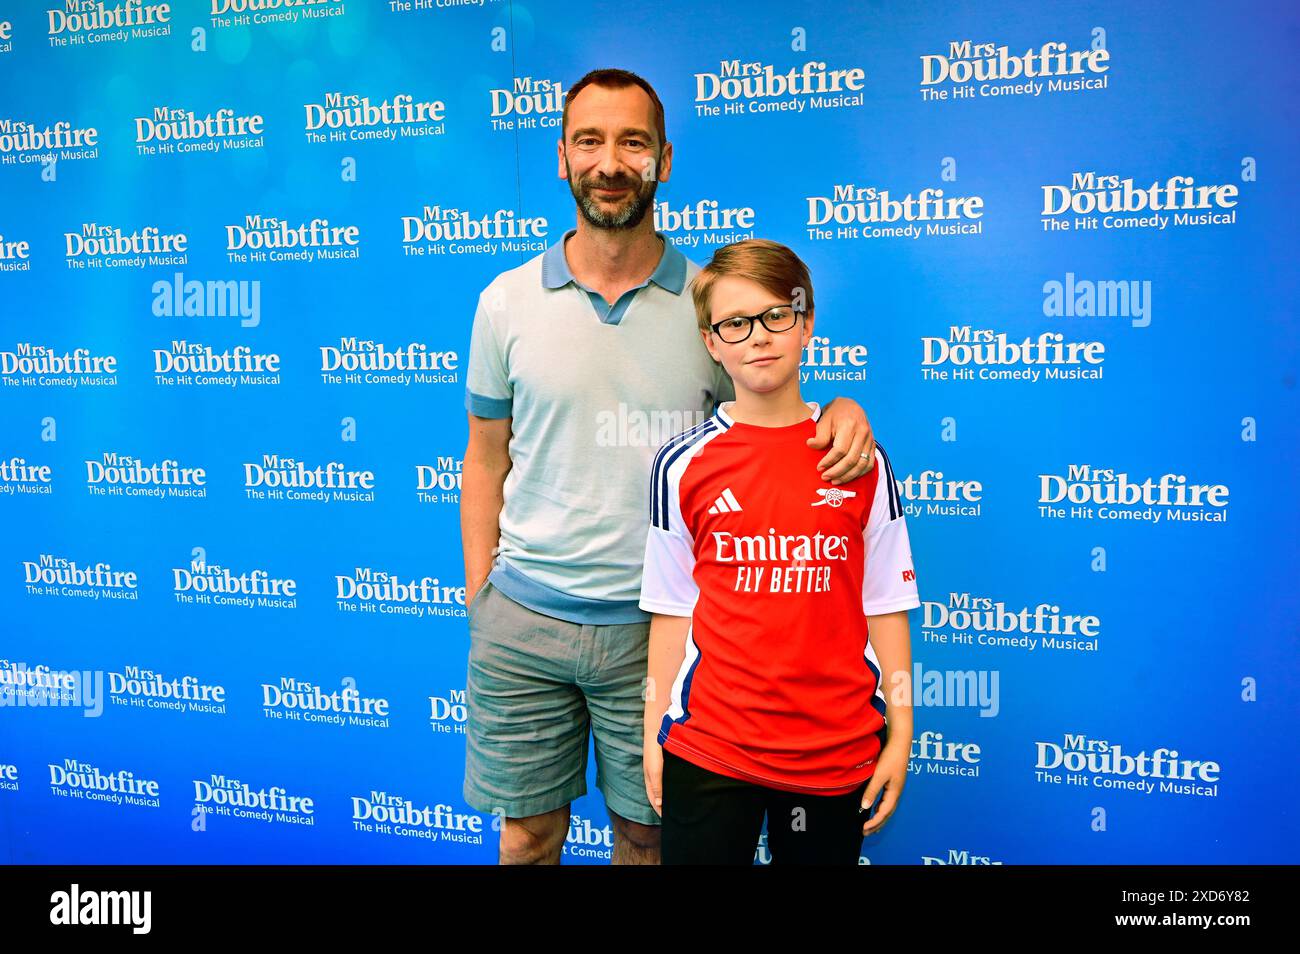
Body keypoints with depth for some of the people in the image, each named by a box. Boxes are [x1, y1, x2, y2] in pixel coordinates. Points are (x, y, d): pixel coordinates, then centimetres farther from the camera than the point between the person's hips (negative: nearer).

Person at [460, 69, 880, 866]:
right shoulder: (507, 300, 1)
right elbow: (486, 460, 6)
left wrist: (839, 411, -14)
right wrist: (478, 603, 4)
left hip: (656, 622, 0)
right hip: (523, 619, 1)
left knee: (646, 832, 15)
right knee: (527, 837, 13)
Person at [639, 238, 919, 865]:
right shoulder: (682, 465, -2)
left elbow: (884, 606, 2)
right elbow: (671, 612, 2)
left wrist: (900, 734, 2)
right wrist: (654, 737, 4)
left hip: (838, 750, 1)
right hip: (707, 750, 0)